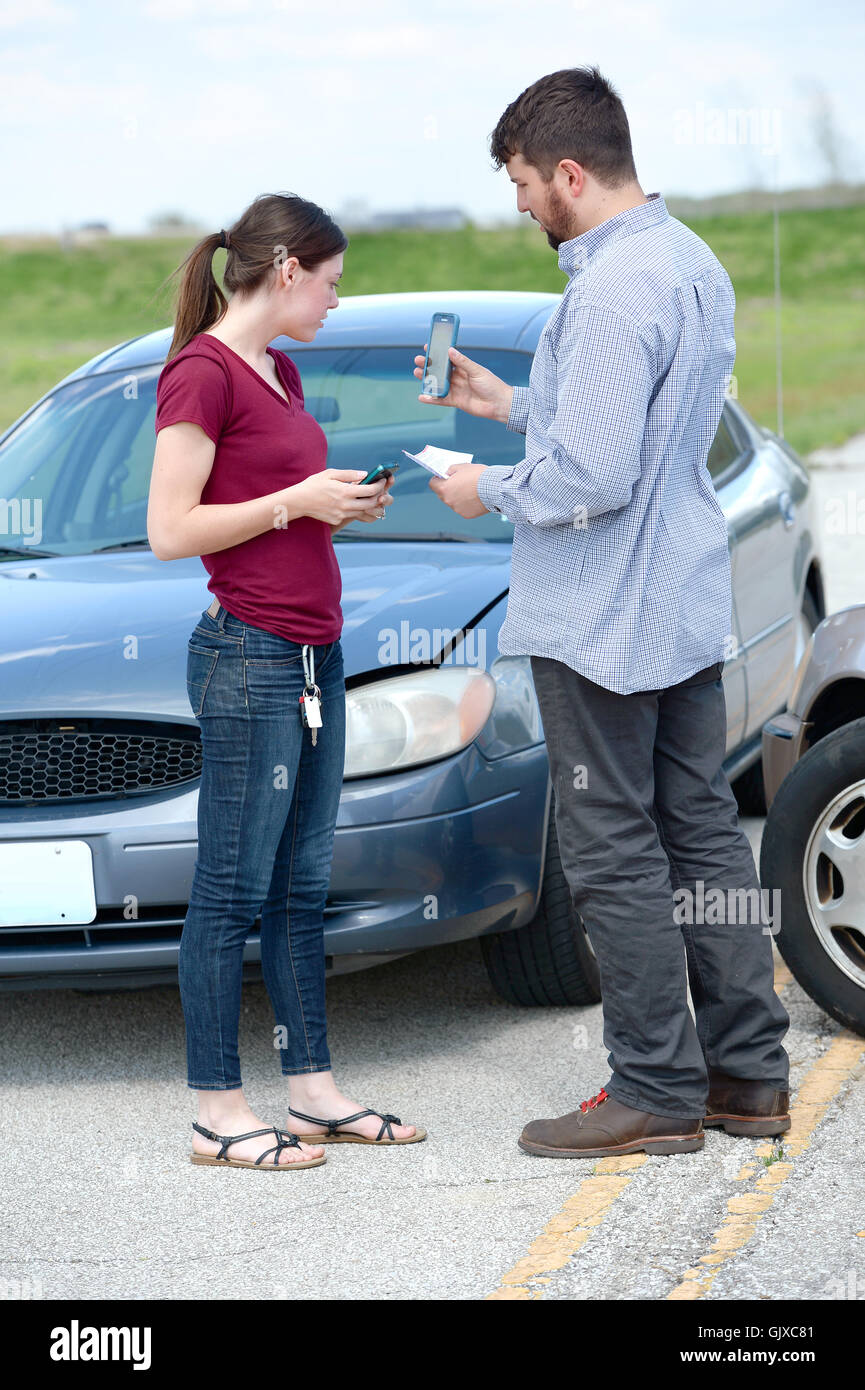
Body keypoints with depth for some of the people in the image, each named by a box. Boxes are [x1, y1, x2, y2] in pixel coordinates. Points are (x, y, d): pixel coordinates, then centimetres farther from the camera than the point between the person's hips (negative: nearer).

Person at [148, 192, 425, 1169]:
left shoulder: (280, 372, 16)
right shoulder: (201, 373, -12)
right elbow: (170, 531, -16)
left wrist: (341, 504, 7)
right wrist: (299, 500, -14)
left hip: (314, 657, 9)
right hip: (247, 658, -9)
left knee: (301, 888, 13)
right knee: (231, 894, -3)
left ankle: (312, 1091, 20)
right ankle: (218, 1116, 3)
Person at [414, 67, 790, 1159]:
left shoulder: (611, 290, -22)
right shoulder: (692, 262, 10)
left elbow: (591, 481, -25)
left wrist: (488, 492, -8)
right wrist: (508, 401, 19)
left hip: (605, 620, -10)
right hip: (690, 607, 10)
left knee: (616, 856, -1)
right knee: (701, 831, 14)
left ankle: (657, 1093, 6)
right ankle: (749, 1073, 20)